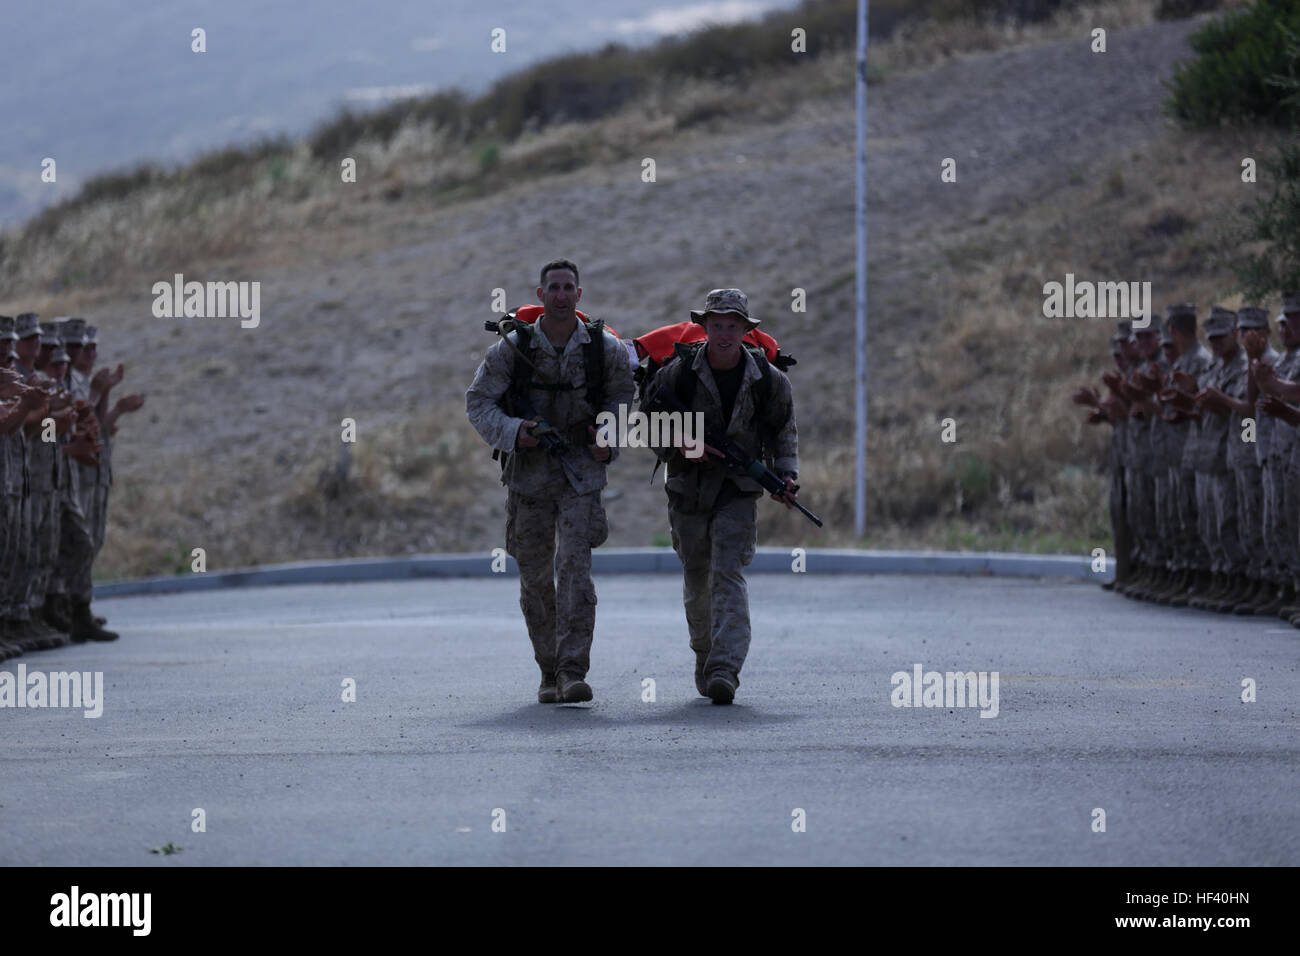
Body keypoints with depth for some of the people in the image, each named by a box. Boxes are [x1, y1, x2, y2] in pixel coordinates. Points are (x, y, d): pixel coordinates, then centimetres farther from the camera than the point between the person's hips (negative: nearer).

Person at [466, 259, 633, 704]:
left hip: (581, 473, -1)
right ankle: (549, 671, 21)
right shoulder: (512, 347, -4)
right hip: (529, 473, 1)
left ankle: (573, 671, -19)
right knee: (535, 577, 6)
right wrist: (511, 431, -18)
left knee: (574, 566, -16)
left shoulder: (605, 349, -2)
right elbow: (478, 402, 0)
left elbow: (622, 397, 14)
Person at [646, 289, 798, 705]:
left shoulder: (769, 381, -3)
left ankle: (725, 671, -24)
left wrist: (786, 473, -4)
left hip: (738, 493, -1)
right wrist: (681, 448, -17)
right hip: (688, 489, 2)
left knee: (728, 575, -15)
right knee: (696, 580, 10)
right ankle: (705, 657, 30)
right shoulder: (677, 374, -6)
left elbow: (783, 431, 11)